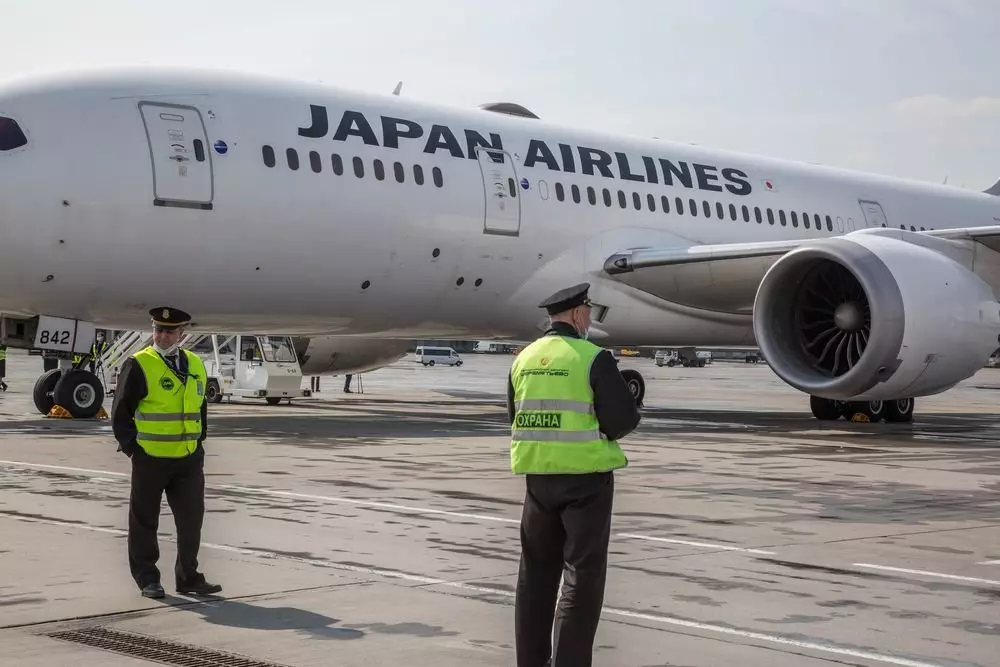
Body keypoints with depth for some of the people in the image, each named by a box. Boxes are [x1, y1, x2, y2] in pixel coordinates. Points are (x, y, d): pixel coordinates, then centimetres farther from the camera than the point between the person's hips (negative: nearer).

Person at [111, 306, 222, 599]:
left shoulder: (196, 365, 9)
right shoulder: (138, 365, -8)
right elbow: (121, 413, -6)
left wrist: (198, 442, 11)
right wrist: (132, 449, -10)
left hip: (189, 460, 5)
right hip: (150, 460, -4)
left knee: (192, 520, 5)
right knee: (145, 521, 7)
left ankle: (188, 578, 16)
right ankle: (147, 579, 19)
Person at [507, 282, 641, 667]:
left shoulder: (525, 358, 7)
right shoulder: (593, 358, -11)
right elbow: (624, 418, -14)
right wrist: (597, 431, 7)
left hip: (538, 473, 6)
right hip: (586, 474, -6)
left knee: (537, 570, 15)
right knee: (583, 574, 1)